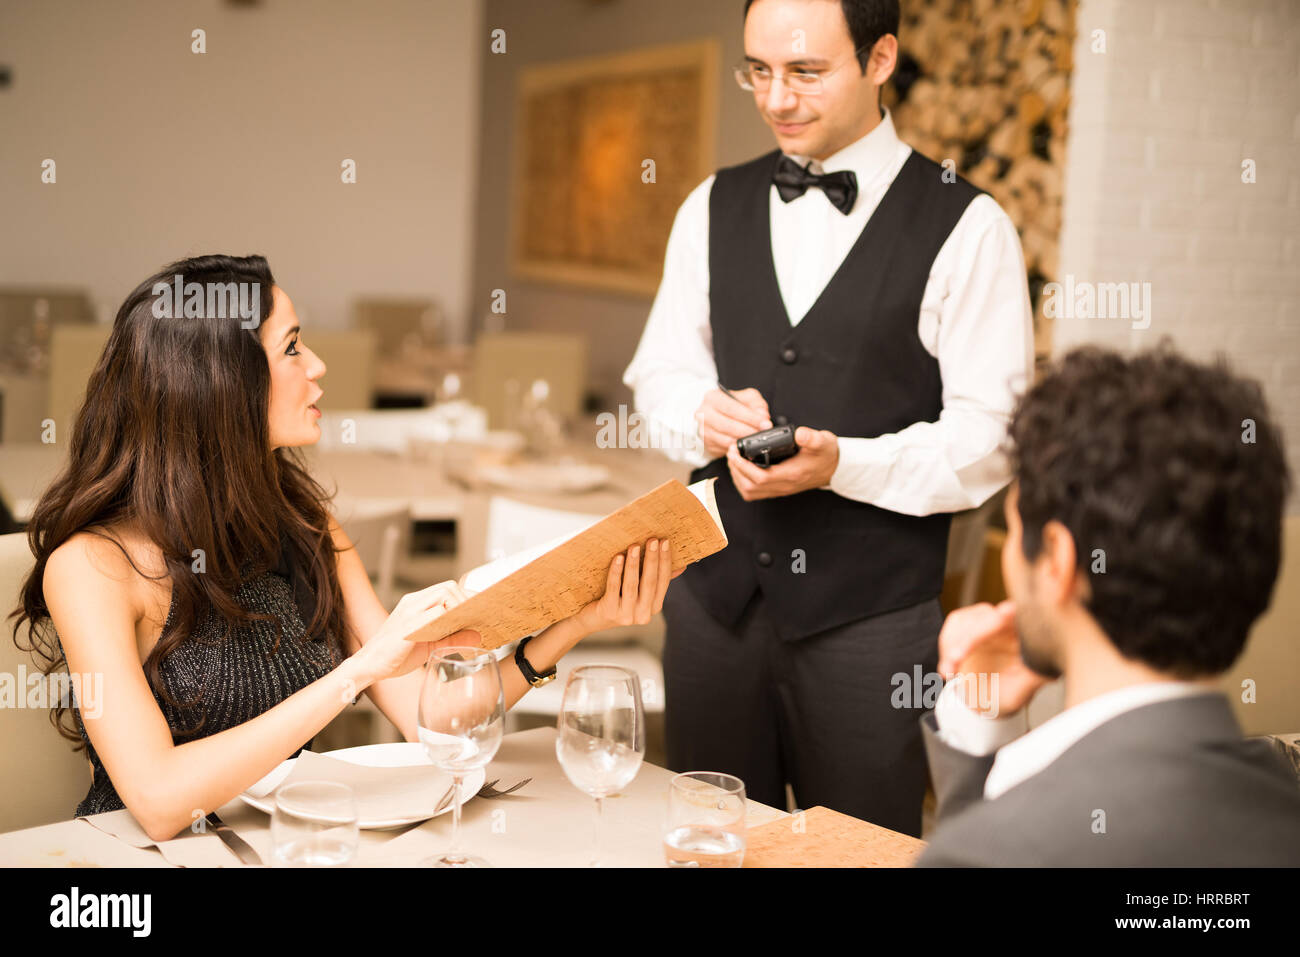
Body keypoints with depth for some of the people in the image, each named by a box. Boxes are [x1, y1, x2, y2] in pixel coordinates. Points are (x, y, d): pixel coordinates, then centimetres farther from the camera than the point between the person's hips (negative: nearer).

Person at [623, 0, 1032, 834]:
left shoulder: (967, 228, -5)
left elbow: (992, 437, -9)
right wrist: (702, 414, -9)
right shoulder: (714, 208, 10)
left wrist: (843, 462, -22)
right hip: (714, 590, 4)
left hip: (871, 612, -4)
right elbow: (661, 371, 14)